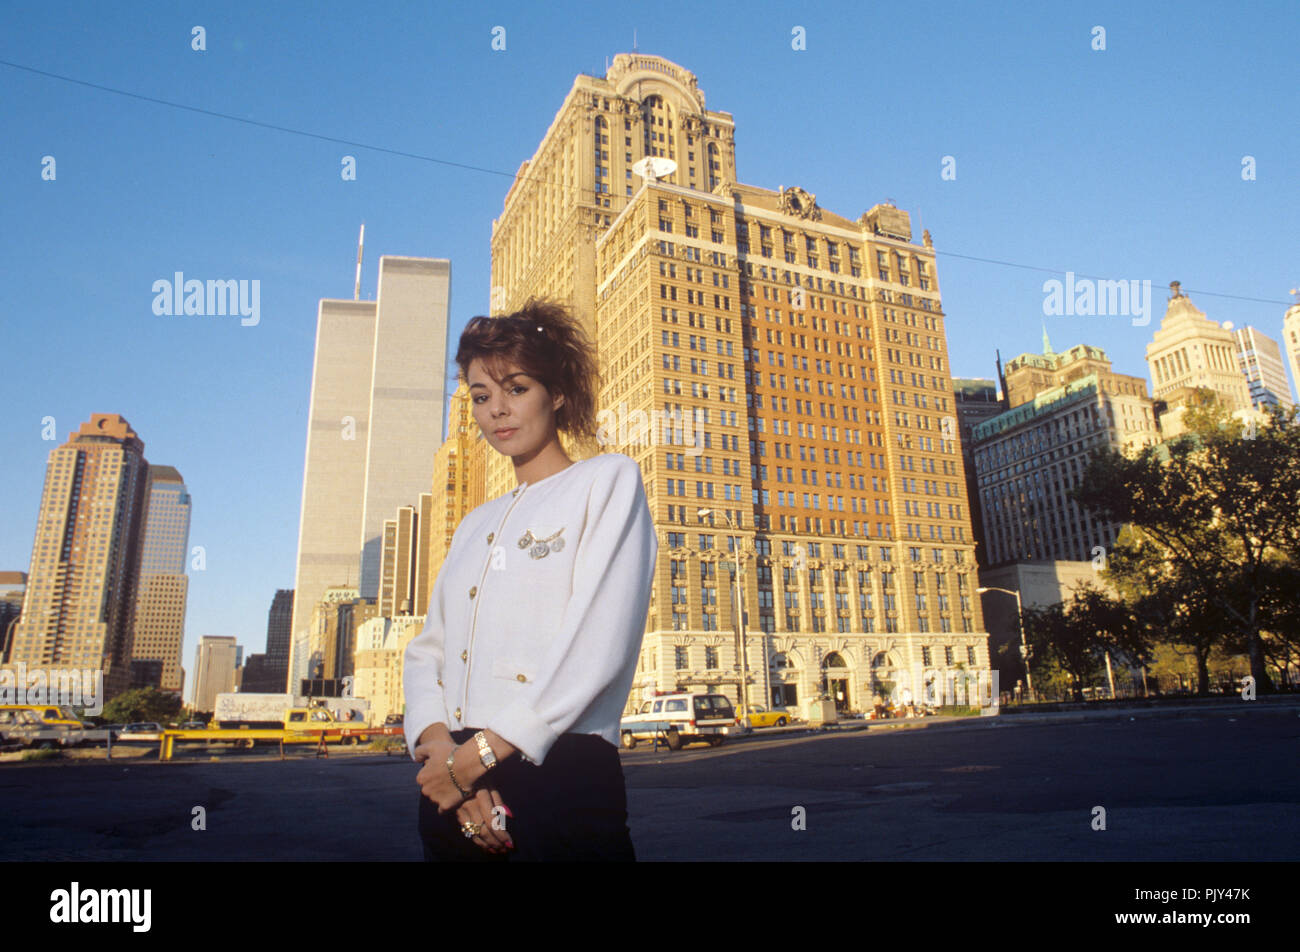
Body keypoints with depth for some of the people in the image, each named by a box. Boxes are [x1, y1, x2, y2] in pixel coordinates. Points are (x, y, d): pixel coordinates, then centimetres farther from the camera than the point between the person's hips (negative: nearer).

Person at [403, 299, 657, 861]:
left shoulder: (608, 482, 0)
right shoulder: (475, 525, 18)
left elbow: (599, 645, -13)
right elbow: (426, 651, 8)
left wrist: (480, 752, -14)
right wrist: (437, 742, -11)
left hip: (557, 773, -5)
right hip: (453, 787, 6)